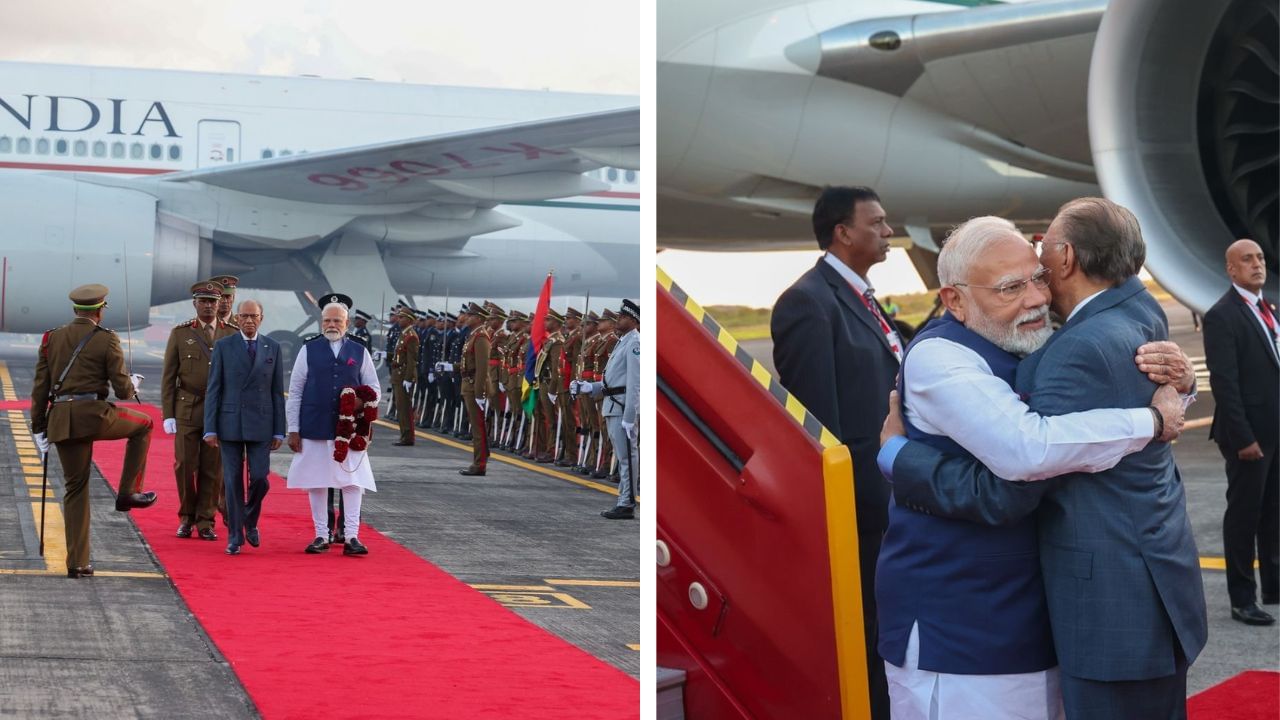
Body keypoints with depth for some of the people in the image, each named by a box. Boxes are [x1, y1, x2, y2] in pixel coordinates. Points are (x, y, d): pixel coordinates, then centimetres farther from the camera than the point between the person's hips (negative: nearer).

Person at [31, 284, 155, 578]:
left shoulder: (51, 338, 11)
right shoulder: (107, 340, -3)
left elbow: (40, 388, 10)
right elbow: (122, 390, -4)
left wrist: (38, 428, 16)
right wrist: (133, 386, 20)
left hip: (61, 421, 5)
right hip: (93, 414, -5)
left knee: (75, 489, 12)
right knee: (143, 424, 23)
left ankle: (77, 563, 10)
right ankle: (128, 493, 19)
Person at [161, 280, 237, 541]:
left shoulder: (232, 335, 5)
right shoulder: (180, 334, 4)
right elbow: (168, 377, 4)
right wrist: (168, 415, -2)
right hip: (187, 409, 0)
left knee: (213, 468, 2)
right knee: (184, 465, 0)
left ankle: (205, 521, 12)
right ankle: (186, 517, 18)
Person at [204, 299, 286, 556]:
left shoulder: (273, 348, 6)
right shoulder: (223, 346, 1)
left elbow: (278, 392, 7)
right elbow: (213, 389, 1)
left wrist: (279, 431, 3)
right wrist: (210, 428, -6)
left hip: (261, 424, 1)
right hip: (230, 423, -1)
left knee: (260, 479, -6)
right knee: (233, 481, 1)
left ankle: (250, 520, 22)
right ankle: (235, 536, 9)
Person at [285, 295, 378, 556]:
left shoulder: (360, 352, 7)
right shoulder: (309, 350, 5)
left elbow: (373, 389, 13)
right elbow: (295, 392, 5)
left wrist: (366, 406, -10)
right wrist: (293, 430, 1)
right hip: (314, 429, 0)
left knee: (352, 482, -3)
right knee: (317, 483, 5)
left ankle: (351, 536, 1)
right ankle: (321, 536, 14)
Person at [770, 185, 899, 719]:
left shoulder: (859, 296, 14)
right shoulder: (809, 301, -15)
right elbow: (818, 420, -19)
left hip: (885, 494, 9)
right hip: (856, 498, -9)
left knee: (879, 625, 16)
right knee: (858, 629, 1)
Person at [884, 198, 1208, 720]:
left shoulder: (1079, 353, -22)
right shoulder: (1141, 313, 4)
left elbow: (1002, 495, -22)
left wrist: (897, 456, -11)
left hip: (1114, 607, -9)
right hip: (1157, 585, 10)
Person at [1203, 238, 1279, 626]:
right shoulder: (1222, 316, -12)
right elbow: (1224, 382, -17)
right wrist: (1242, 437, -19)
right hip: (1249, 433, -7)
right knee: (1243, 514, 1)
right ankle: (1242, 598, 9)